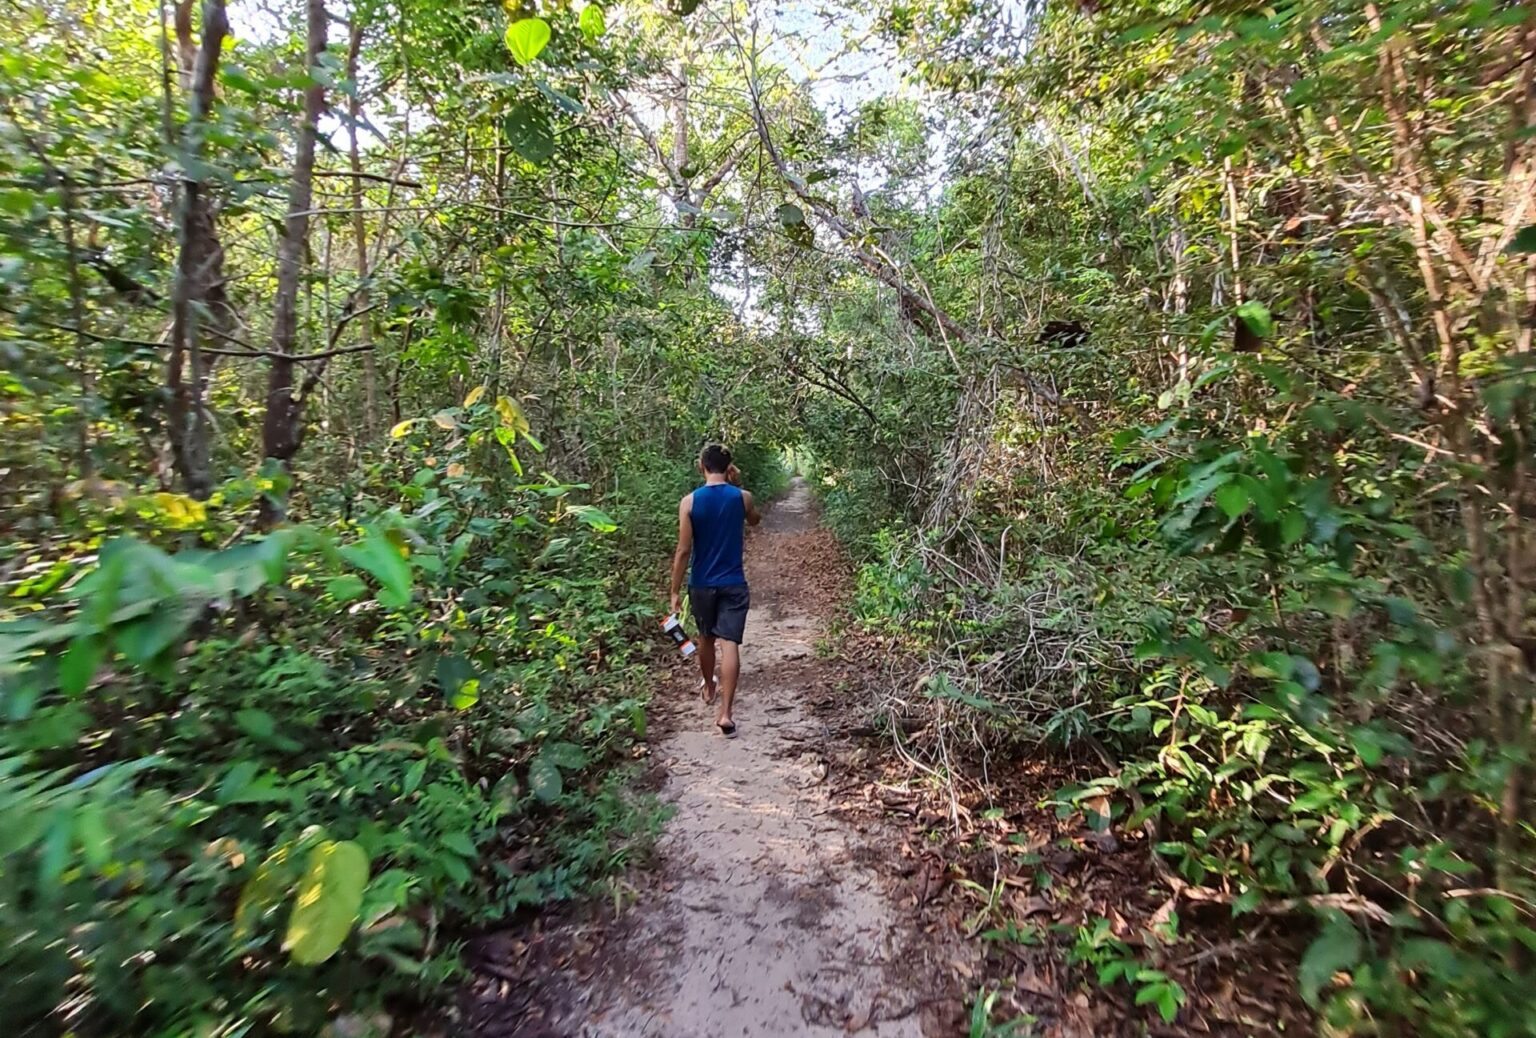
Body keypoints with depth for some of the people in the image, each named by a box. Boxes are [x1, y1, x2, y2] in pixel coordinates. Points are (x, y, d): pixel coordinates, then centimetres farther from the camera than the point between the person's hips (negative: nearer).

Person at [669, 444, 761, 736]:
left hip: (701, 584, 1)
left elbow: (684, 551, -10)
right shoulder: (742, 497, -6)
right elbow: (755, 520, 19)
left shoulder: (689, 502, -9)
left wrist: (675, 590, -3)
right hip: (733, 583, -1)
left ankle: (710, 688, 43)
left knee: (706, 638, 21)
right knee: (730, 644, -3)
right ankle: (725, 713, -8)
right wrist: (737, 486, 13)